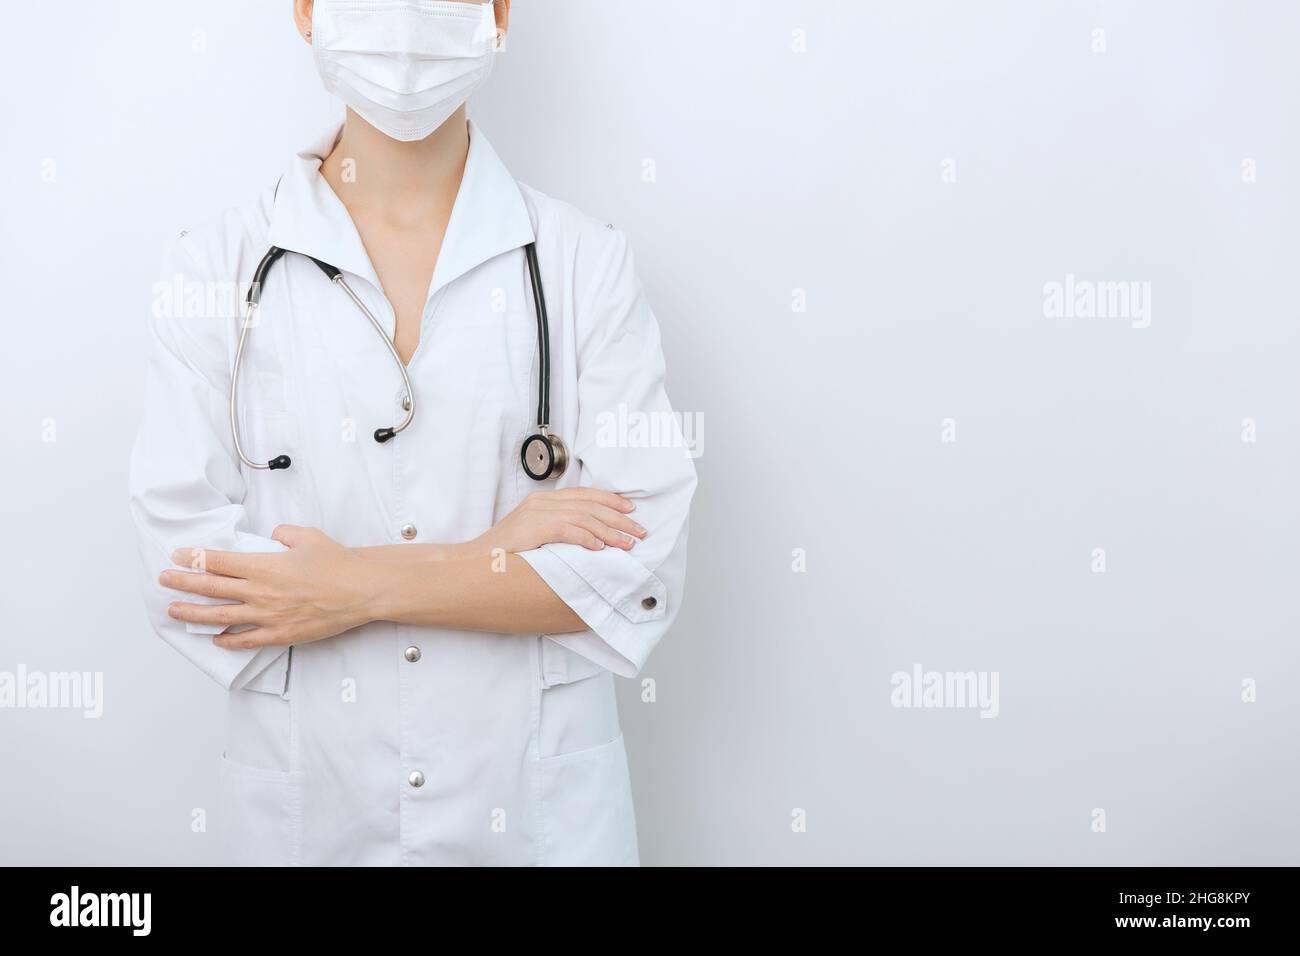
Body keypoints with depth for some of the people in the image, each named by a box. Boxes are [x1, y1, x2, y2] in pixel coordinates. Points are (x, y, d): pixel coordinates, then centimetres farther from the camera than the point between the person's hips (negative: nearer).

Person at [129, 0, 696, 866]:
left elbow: (644, 566, -11)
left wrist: (362, 589, -16)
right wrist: (492, 553, -16)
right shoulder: (216, 266, -5)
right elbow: (183, 566, -12)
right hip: (309, 801, 1)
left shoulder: (585, 260, -5)